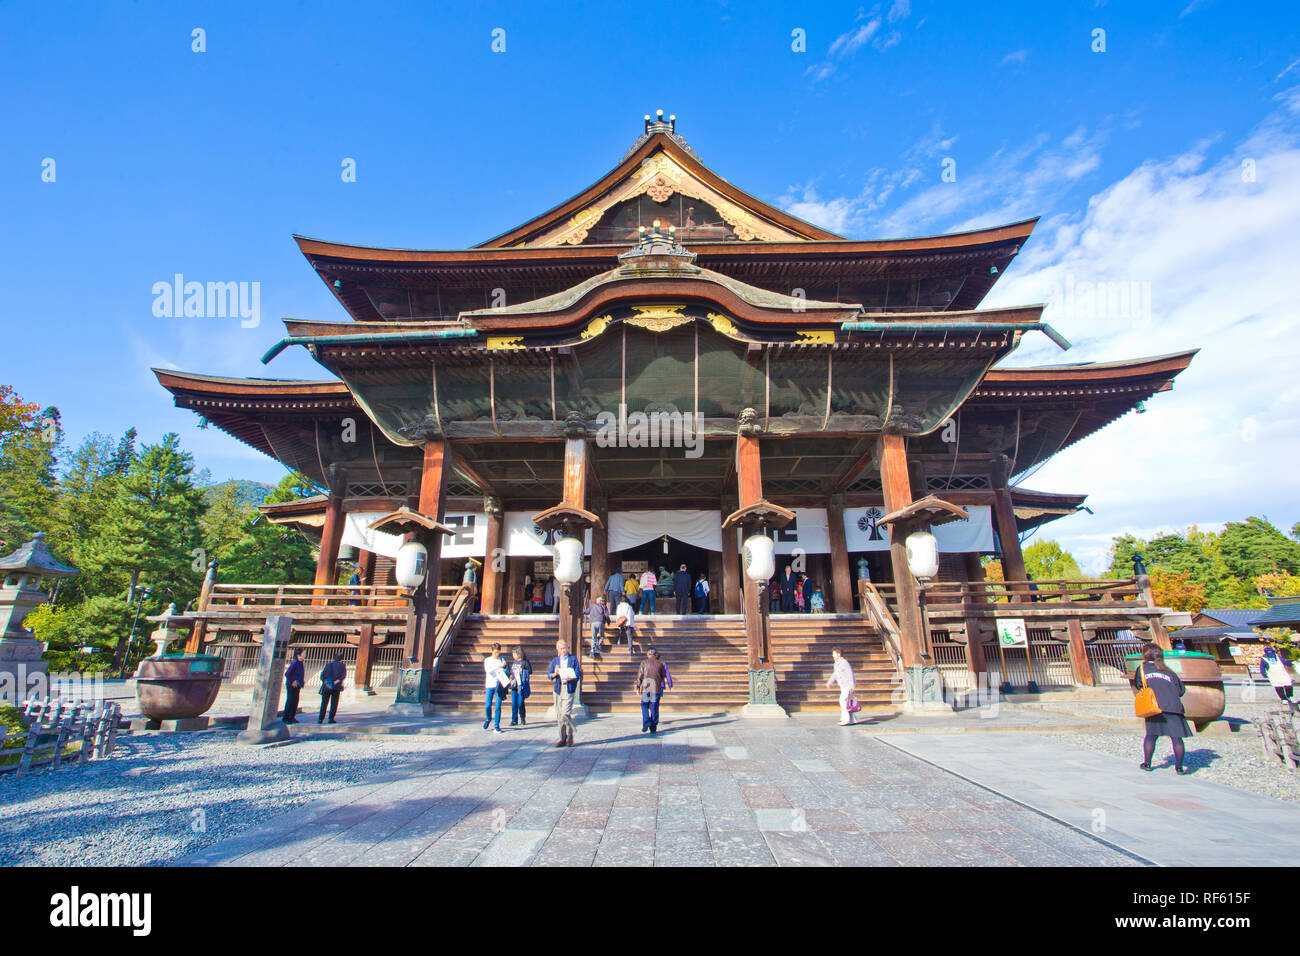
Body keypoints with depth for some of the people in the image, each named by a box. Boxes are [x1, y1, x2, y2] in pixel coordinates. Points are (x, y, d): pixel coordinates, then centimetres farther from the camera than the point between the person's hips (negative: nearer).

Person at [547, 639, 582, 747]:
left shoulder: (573, 659, 7)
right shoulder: (554, 660, 15)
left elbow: (579, 673, 2)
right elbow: (549, 674, 8)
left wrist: (572, 677, -18)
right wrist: (555, 674, -14)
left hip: (569, 689, -4)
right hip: (558, 689, 4)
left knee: (565, 714, -14)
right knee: (559, 715, 6)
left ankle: (570, 736, 3)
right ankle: (562, 738, 16)